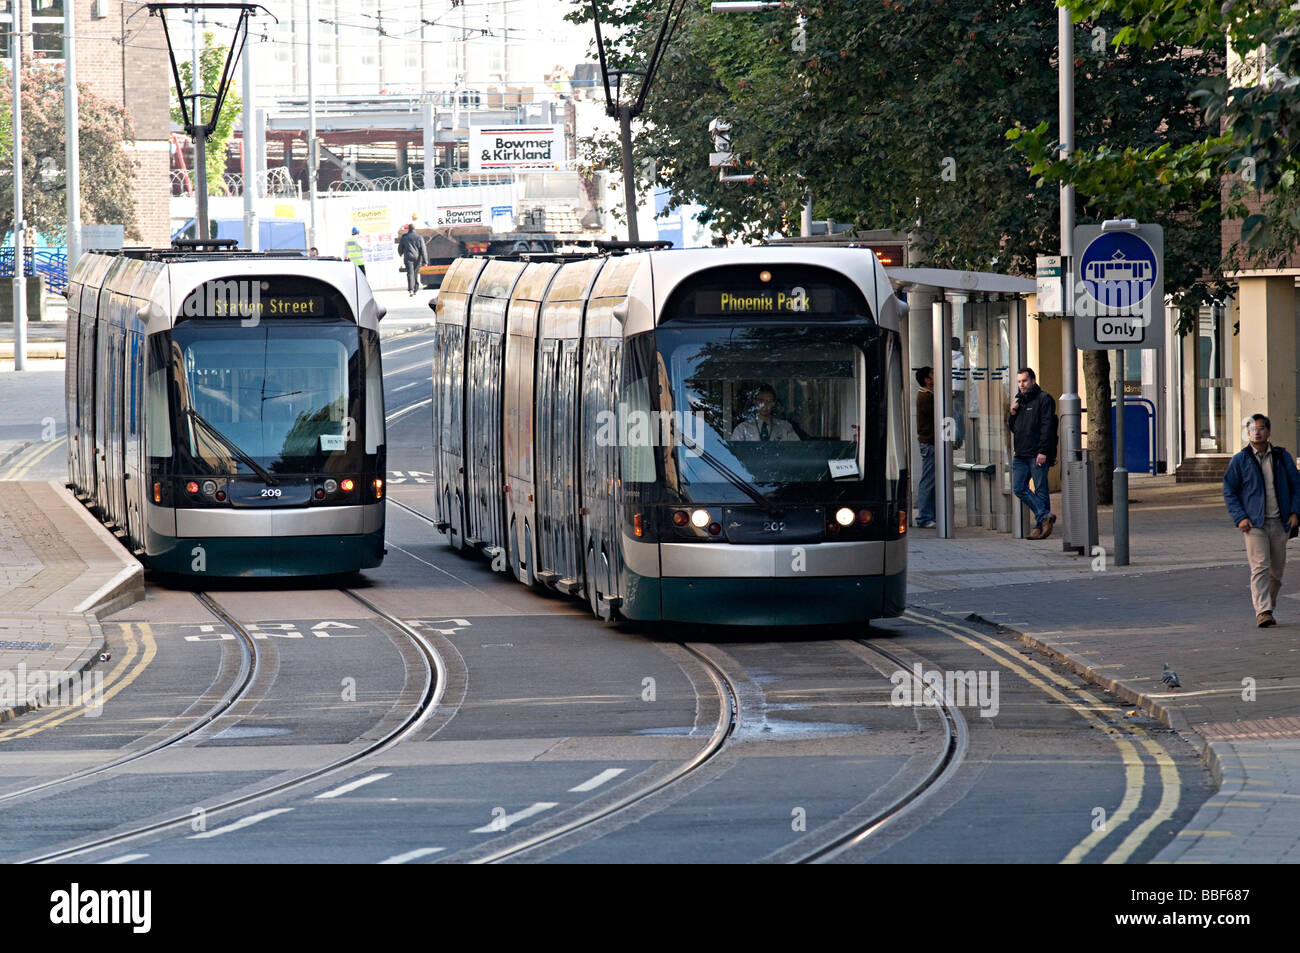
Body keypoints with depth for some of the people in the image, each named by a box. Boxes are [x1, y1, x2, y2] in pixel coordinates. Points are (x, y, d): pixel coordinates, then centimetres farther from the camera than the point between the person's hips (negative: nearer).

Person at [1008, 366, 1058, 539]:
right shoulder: (1019, 400, 19)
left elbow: (1047, 427, -11)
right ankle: (1045, 516, -3)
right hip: (1021, 454, 8)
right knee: (1020, 489, -1)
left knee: (1040, 491, -3)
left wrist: (1043, 451, -19)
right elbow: (1012, 428, 25)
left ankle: (1040, 526, -1)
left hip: (1038, 455, -8)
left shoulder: (1043, 399, -4)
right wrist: (1012, 413, 5)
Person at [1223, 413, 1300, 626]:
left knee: (1277, 570, 8)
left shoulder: (1282, 457, 9)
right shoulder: (1240, 460, 2)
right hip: (1254, 523, -3)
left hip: (1279, 522, 3)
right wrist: (1240, 517, -9)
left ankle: (1267, 607, 25)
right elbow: (1229, 491, 4)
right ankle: (1262, 612, -20)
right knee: (1260, 567, -15)